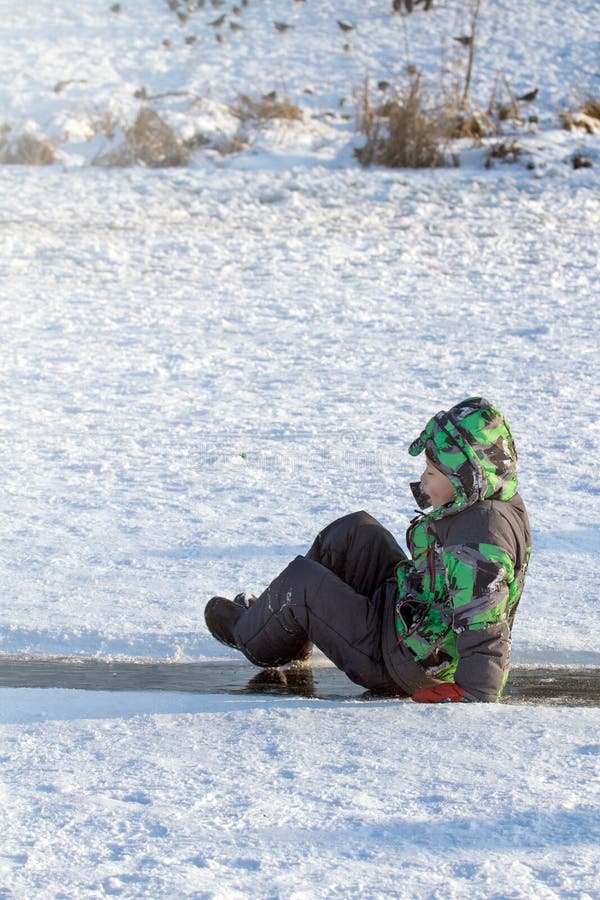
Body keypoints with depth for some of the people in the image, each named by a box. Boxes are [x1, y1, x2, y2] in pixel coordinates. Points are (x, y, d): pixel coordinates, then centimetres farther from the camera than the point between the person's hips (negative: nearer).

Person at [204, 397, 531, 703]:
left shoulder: (480, 540, -33)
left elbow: (485, 634, -39)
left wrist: (472, 697, -44)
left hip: (396, 666, -10)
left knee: (301, 580, -6)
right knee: (356, 531, 17)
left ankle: (248, 634, 27)